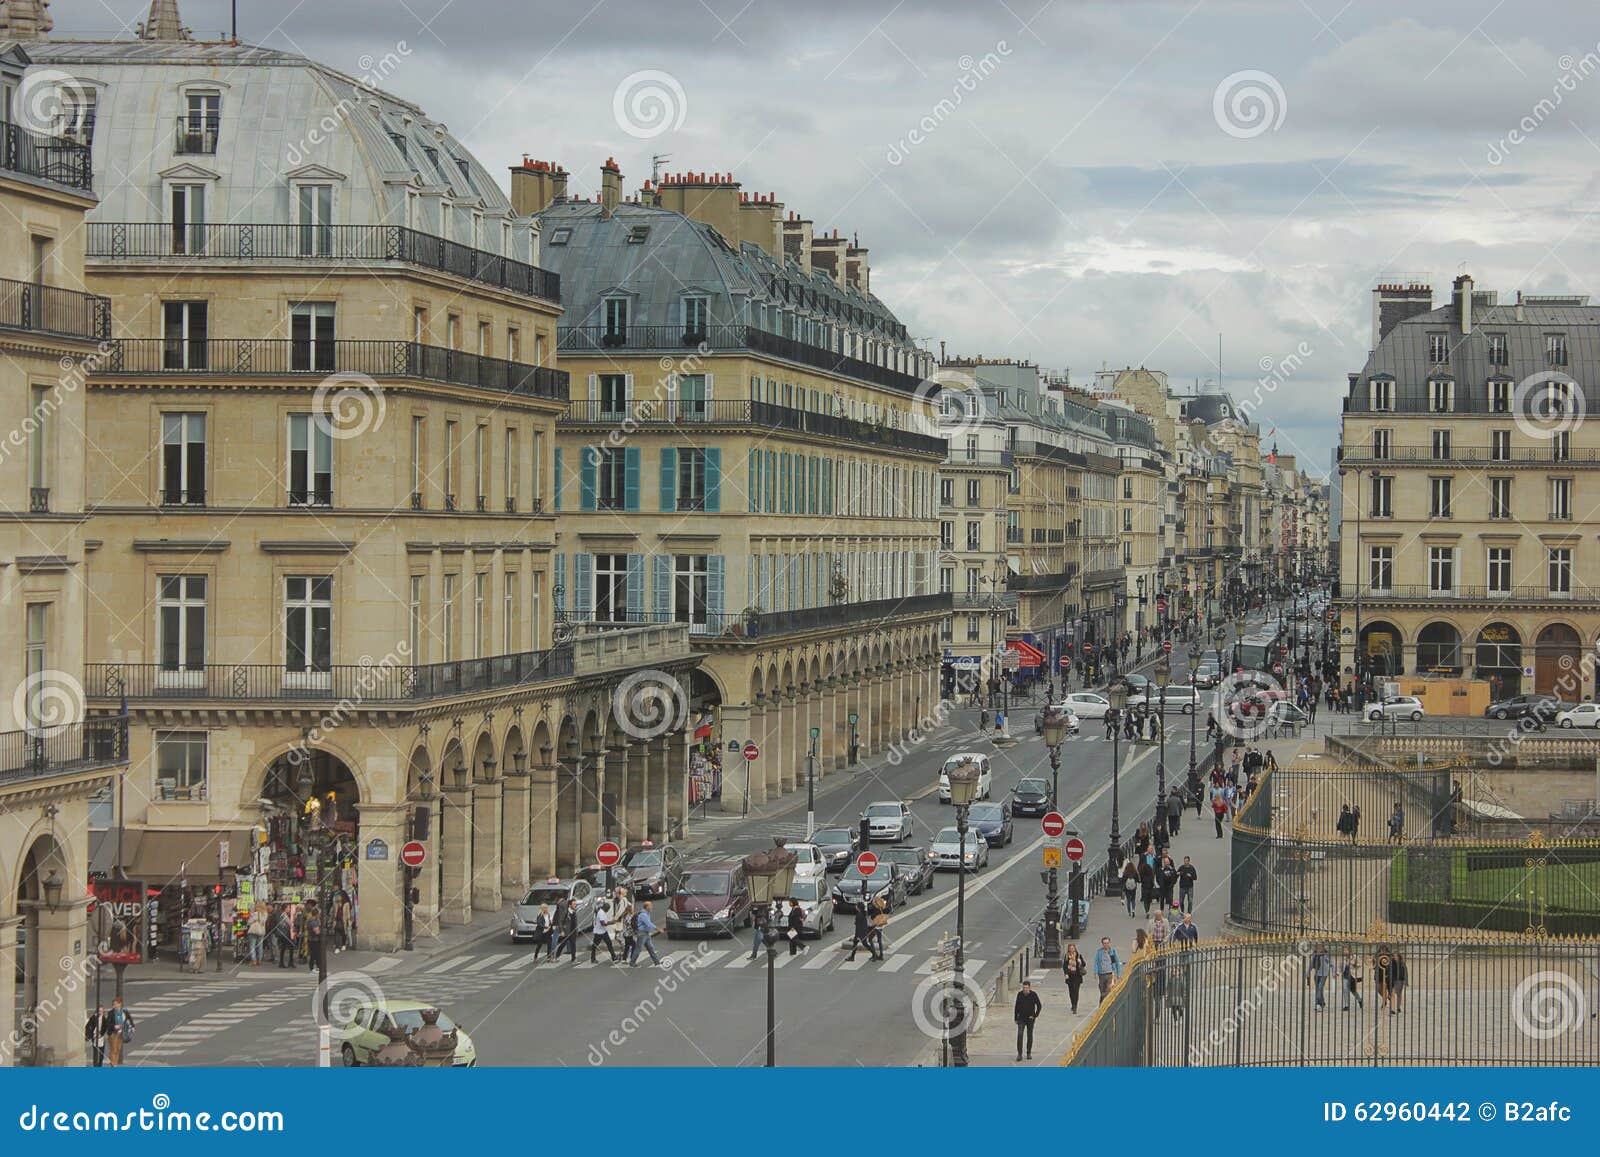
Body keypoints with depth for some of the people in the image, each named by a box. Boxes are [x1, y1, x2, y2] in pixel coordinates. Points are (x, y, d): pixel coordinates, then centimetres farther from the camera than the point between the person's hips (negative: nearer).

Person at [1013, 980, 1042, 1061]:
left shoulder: (1033, 995, -9)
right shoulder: (1020, 994, -3)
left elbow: (1039, 1006, -1)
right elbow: (1016, 1007, 5)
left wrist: (1035, 1016, -9)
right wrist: (1015, 1018, 5)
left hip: (1030, 1018, -1)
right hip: (1021, 1018, 1)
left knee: (1029, 1036, 9)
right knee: (1020, 1035, -12)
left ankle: (1029, 1053, 23)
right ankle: (1019, 1054, -13)